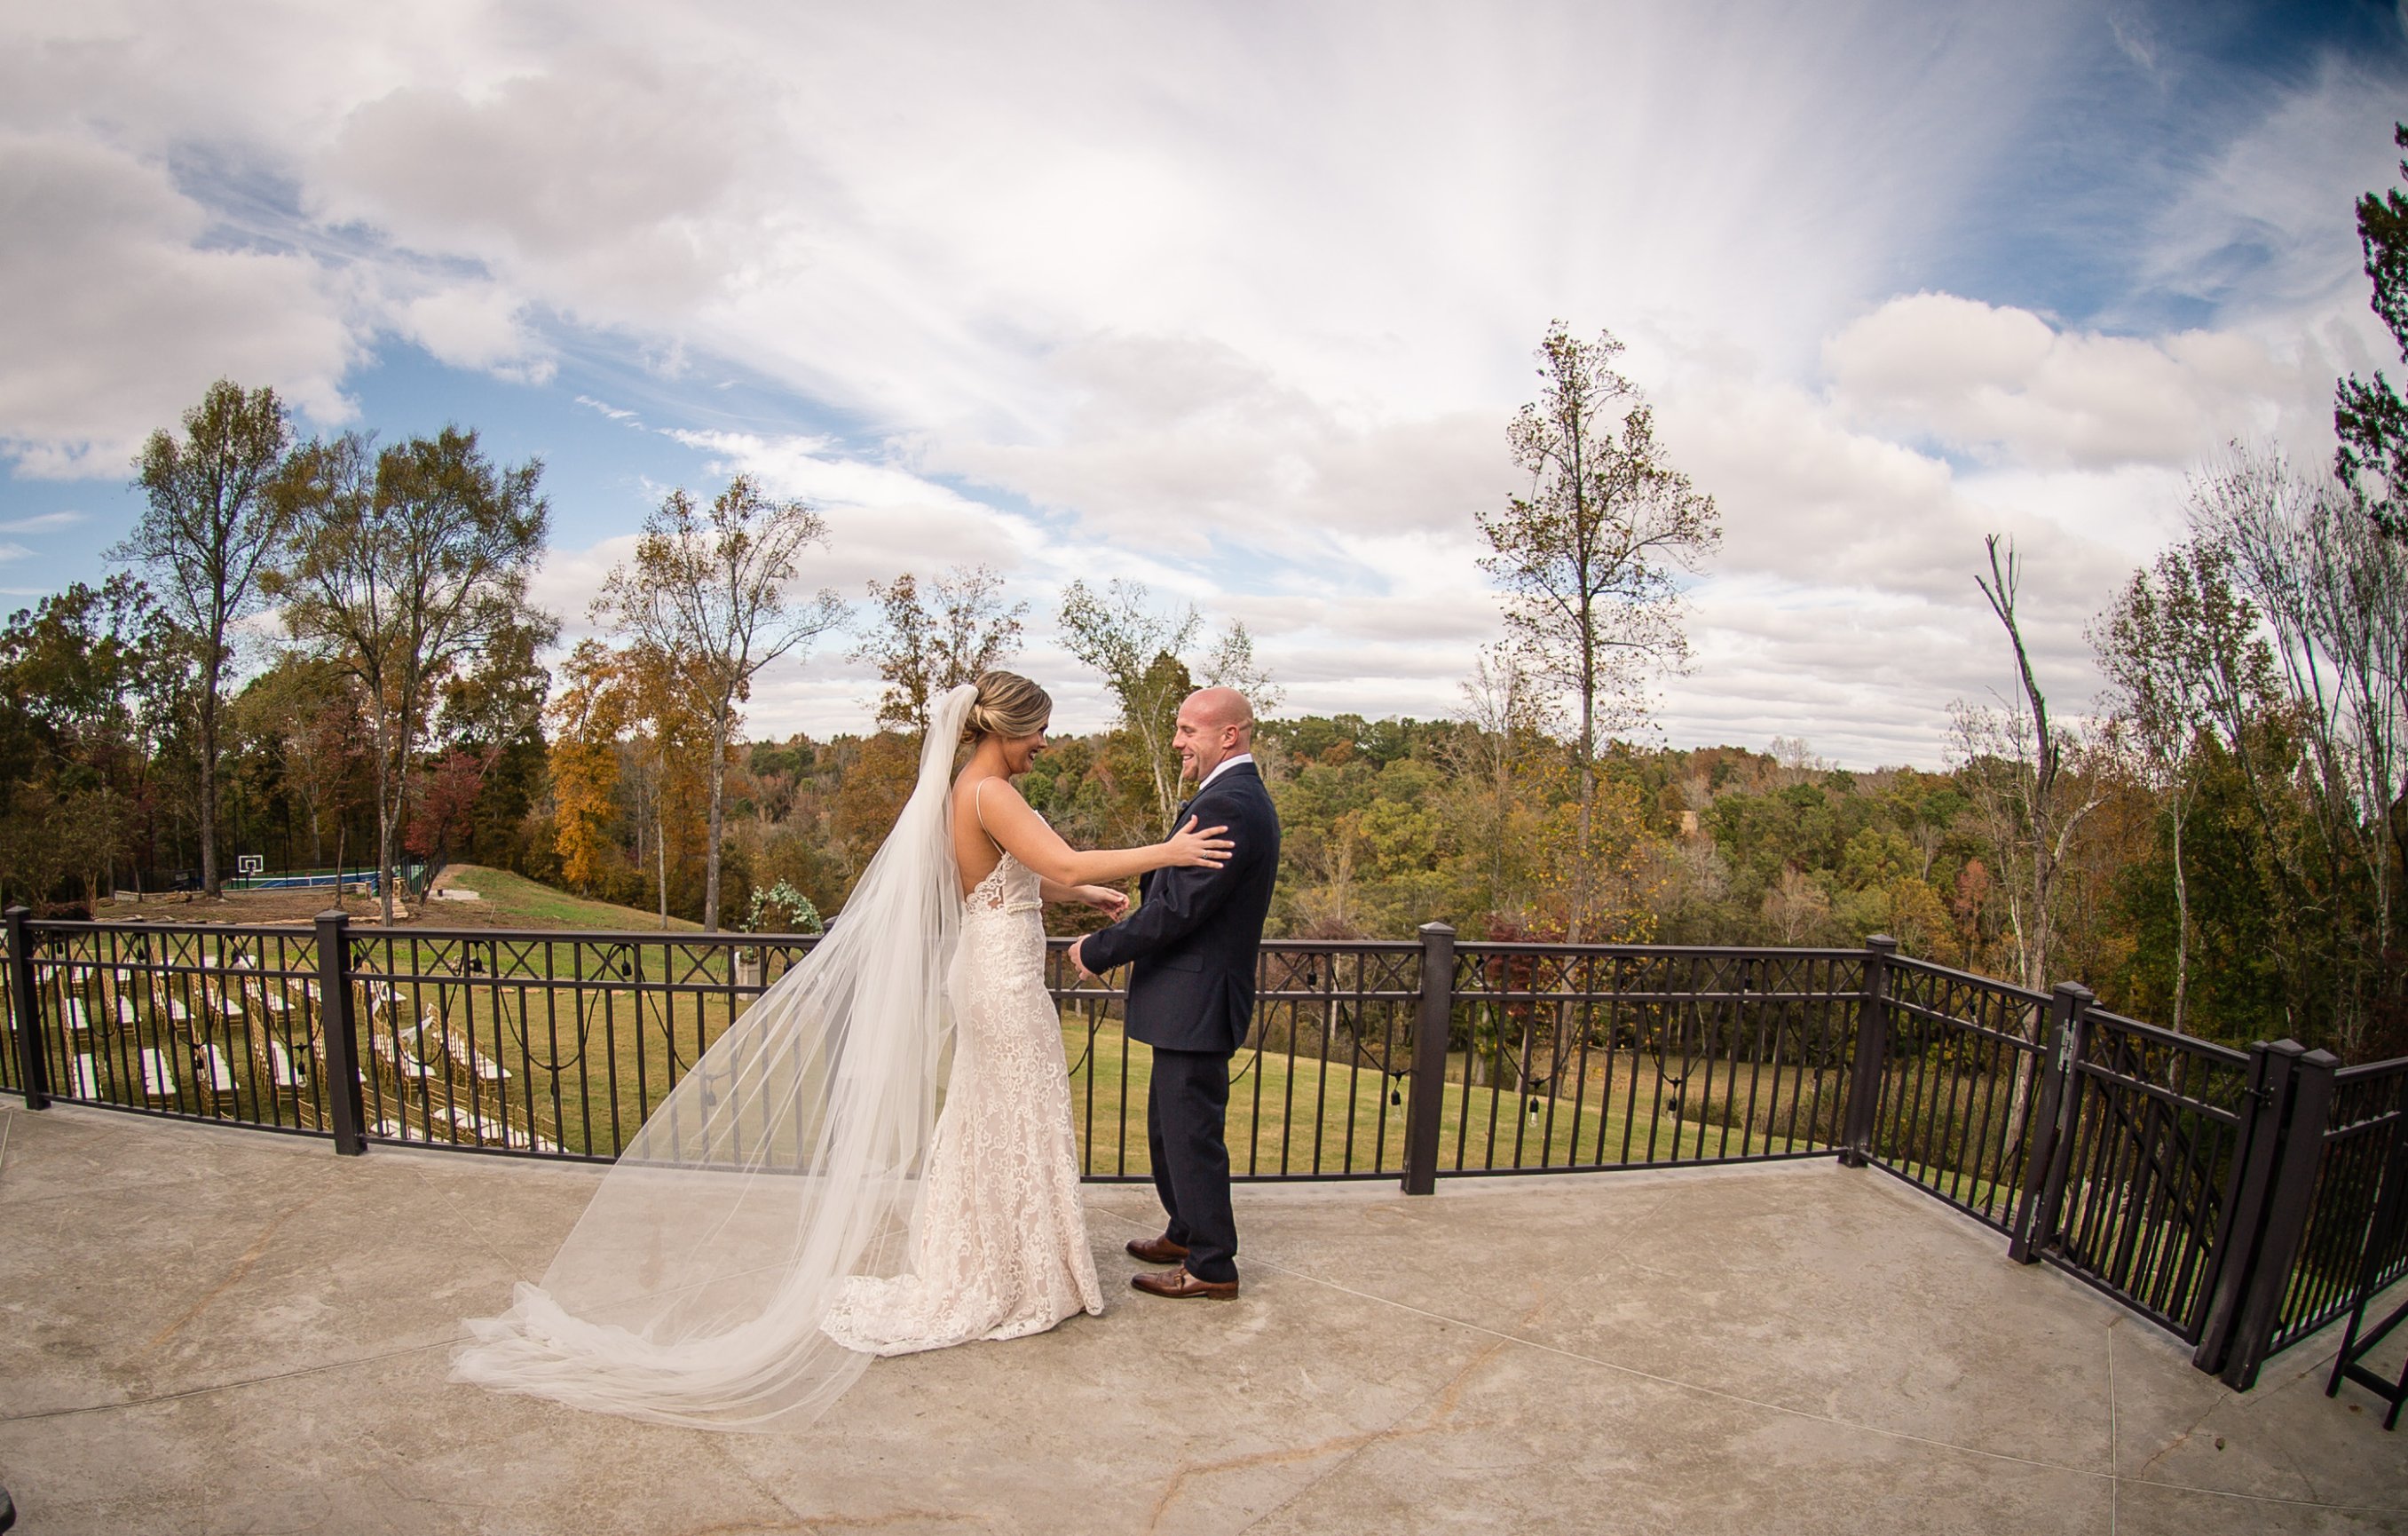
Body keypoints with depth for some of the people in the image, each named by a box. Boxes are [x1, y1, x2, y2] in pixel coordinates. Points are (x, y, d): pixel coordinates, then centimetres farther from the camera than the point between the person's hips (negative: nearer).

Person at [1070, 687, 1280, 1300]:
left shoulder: (1227, 805, -22)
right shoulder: (1241, 797, 13)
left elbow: (1177, 909, -25)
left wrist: (1097, 951, -15)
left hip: (1196, 1001, -11)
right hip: (1192, 999, 11)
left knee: (1191, 1132, 3)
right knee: (1170, 1124, 23)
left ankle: (1212, 1267, 19)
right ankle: (1186, 1232, 40)